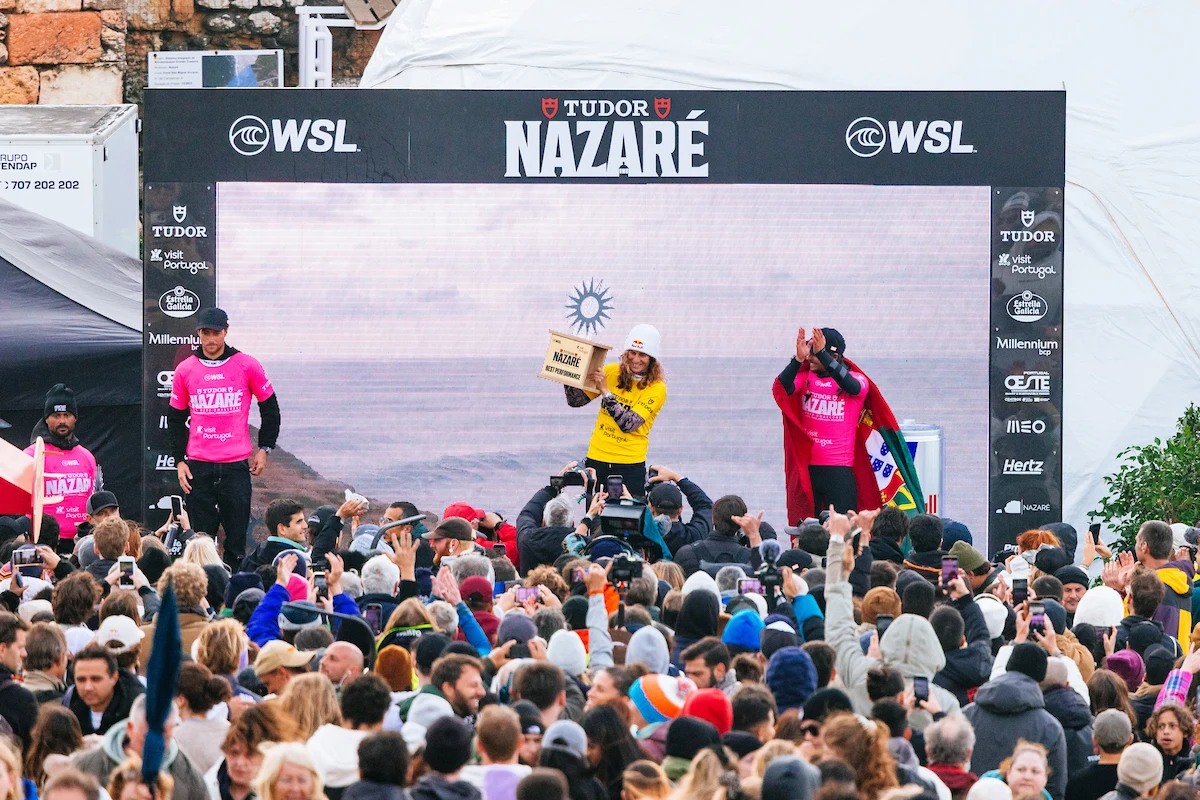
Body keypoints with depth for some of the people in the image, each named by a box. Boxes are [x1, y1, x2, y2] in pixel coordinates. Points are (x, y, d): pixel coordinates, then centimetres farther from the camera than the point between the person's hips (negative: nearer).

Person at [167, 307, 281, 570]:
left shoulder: (247, 366, 1)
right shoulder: (185, 370, 5)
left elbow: (270, 408, 11)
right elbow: (175, 419, 12)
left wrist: (264, 449, 7)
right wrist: (179, 461, 5)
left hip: (236, 466, -1)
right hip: (198, 467, 1)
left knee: (237, 541, -1)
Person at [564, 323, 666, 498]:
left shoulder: (656, 388, -8)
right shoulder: (611, 372, 3)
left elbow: (628, 424, -20)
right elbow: (575, 401, 6)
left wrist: (605, 390, -25)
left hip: (630, 465, -3)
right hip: (597, 459, 3)